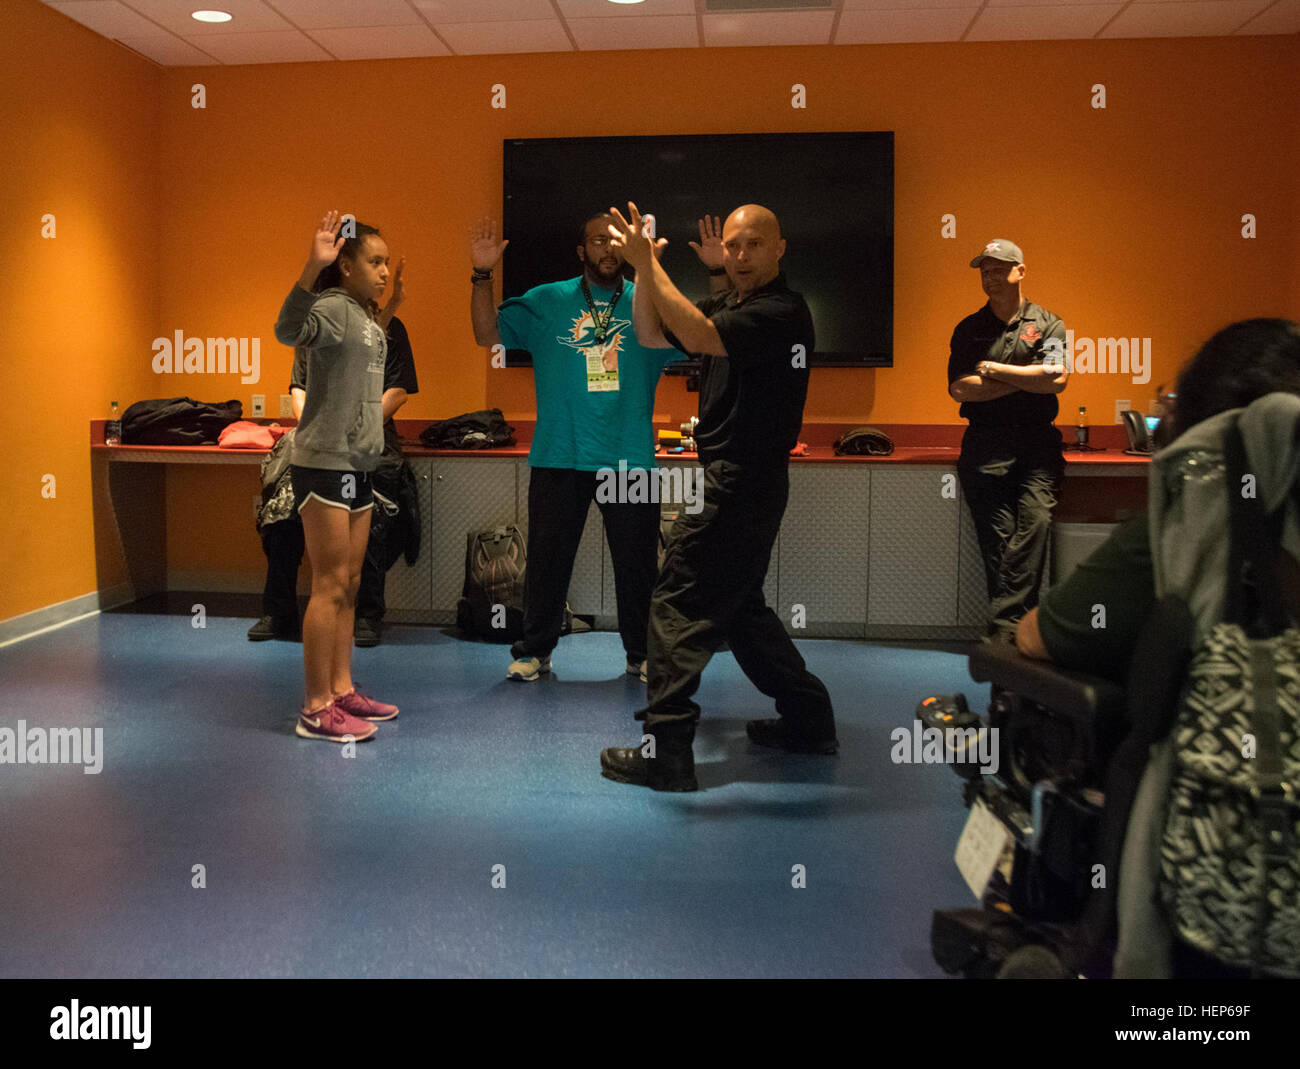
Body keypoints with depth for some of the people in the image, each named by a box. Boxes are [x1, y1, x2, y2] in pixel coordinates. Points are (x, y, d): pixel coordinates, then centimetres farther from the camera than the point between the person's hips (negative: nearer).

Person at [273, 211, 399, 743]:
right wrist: (312, 266, -45)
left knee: (349, 584, 12)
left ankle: (341, 689, 22)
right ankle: (316, 709, 0)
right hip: (323, 464, -9)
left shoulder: (369, 321, 17)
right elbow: (288, 330, -36)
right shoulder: (332, 308, -12)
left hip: (358, 467, 9)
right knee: (330, 584, -7)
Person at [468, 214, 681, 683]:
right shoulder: (546, 301, 7)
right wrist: (483, 276, -8)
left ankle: (642, 654, 21)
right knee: (547, 558, 7)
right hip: (559, 455, 0)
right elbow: (488, 334, 4)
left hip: (631, 458, 0)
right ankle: (534, 650, 20)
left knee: (637, 562, 7)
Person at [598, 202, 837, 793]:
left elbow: (698, 336, -28)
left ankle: (666, 749, -4)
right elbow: (652, 335, 13)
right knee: (737, 604, 18)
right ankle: (808, 719, 28)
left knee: (679, 602, -9)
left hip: (743, 483, -10)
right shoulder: (726, 303, 14)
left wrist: (650, 263, -22)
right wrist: (645, 269, 0)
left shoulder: (784, 311, -14)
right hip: (732, 479, 10)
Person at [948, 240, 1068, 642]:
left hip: (1037, 443, -1)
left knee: (1034, 525, -16)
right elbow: (958, 388, 0)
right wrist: (1026, 379, -2)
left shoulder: (1048, 325, 12)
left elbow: (1056, 380, -5)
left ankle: (1004, 623, -16)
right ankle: (1008, 626, -3)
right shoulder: (968, 329, 15)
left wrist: (995, 370, -2)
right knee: (996, 536, -6)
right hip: (985, 445, 1)